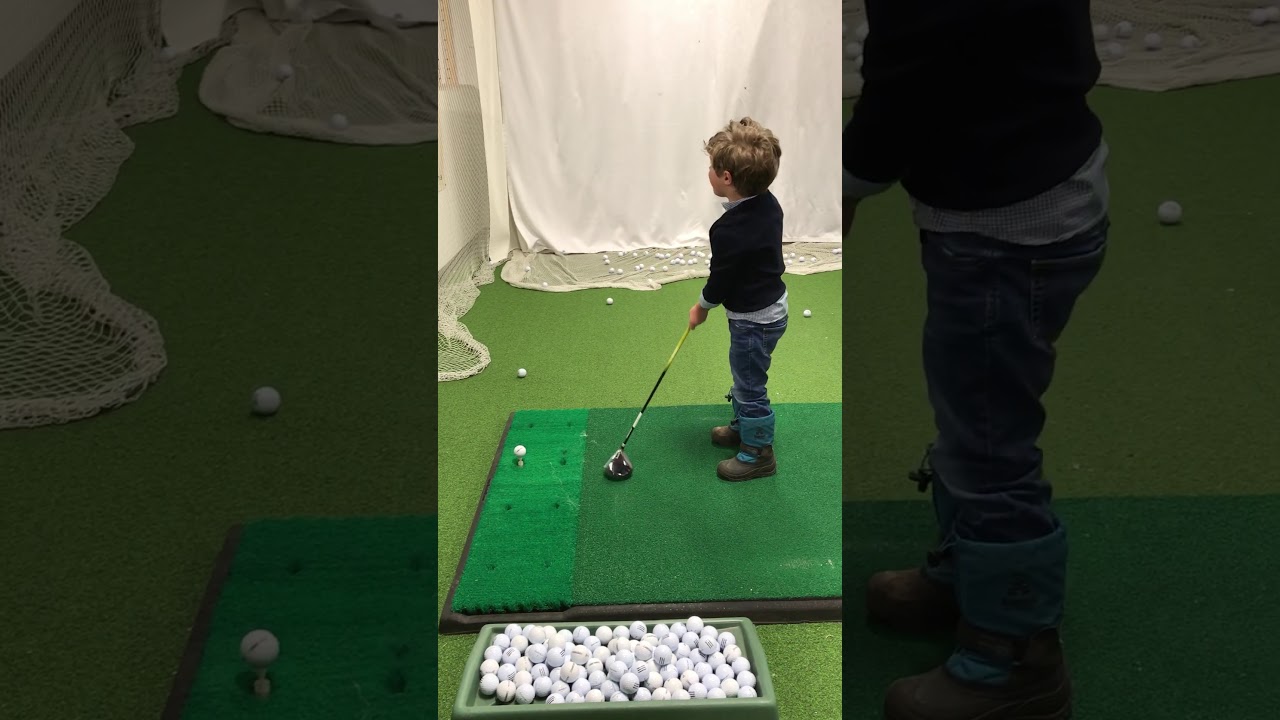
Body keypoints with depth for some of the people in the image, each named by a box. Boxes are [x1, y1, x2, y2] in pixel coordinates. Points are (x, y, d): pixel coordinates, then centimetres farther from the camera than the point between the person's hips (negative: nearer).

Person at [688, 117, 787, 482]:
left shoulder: (729, 231, -34)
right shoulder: (768, 203, -7)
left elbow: (720, 280, -19)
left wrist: (701, 307, 2)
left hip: (754, 320, -9)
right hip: (772, 304, 9)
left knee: (750, 384, 8)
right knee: (744, 375, 27)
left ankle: (758, 454, 24)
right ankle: (743, 427, 46)